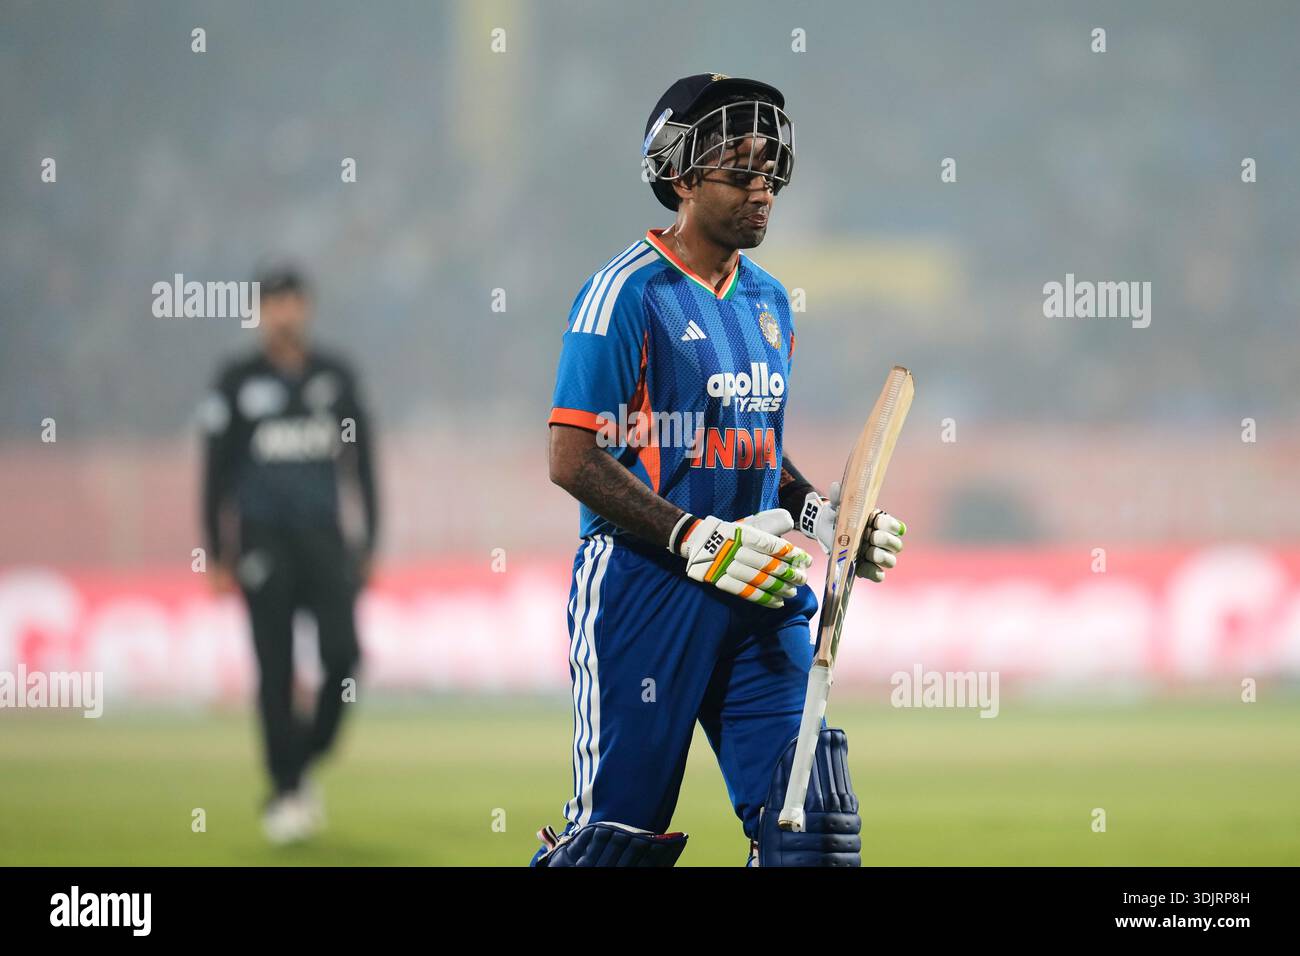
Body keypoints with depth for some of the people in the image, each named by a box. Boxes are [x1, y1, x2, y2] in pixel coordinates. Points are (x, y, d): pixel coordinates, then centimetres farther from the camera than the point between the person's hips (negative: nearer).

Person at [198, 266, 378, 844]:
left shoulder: (335, 377, 10)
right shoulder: (238, 383, 2)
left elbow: (362, 464, 14)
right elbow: (216, 474, 2)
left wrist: (369, 543, 8)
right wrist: (218, 555, -2)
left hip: (324, 536, 2)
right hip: (264, 538, -2)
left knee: (342, 652, -11)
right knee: (275, 668, -4)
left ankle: (304, 759, 10)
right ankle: (285, 793, 1)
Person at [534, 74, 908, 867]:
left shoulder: (768, 299, 16)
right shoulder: (629, 293, -9)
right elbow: (574, 460, -14)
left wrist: (828, 518, 7)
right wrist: (697, 539, -21)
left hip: (759, 596, 7)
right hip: (643, 589, -7)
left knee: (816, 818, -1)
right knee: (618, 830, -5)